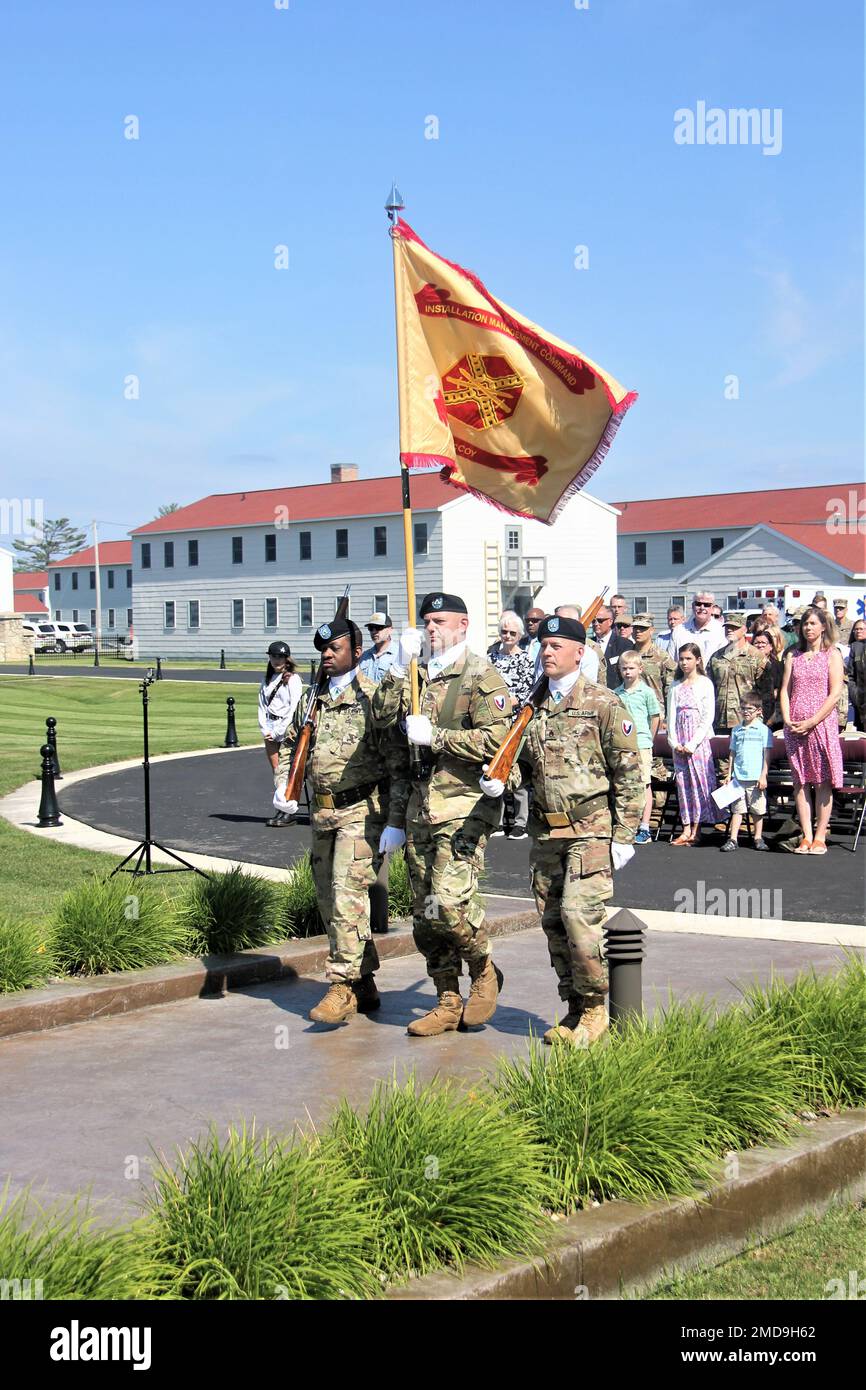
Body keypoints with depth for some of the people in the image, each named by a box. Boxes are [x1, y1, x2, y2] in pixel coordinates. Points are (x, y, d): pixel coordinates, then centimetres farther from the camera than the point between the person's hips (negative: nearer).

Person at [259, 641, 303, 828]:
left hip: (287, 728, -6)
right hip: (270, 729, 6)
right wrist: (265, 729, 0)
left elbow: (294, 707, -10)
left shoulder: (293, 679, -4)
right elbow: (262, 705, 14)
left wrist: (278, 731, -11)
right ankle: (280, 809, 7)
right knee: (275, 770, 4)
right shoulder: (267, 680, 16)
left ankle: (288, 812, -4)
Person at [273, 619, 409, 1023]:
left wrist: (395, 822, -16)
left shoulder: (372, 699, -9)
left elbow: (399, 764, -11)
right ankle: (365, 986, 22)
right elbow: (290, 743, 25)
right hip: (322, 813, 8)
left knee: (348, 896, -14)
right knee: (328, 899, 11)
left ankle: (342, 987, -9)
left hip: (361, 813, -7)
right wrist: (284, 785, 7)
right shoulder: (313, 699, 11)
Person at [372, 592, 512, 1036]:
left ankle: (483, 971, 6)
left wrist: (435, 737, -15)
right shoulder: (419, 676, 18)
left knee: (449, 898, -20)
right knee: (425, 913, 8)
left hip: (464, 806, -7)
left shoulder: (482, 677, -4)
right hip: (420, 807, 7)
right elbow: (382, 715, 6)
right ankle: (448, 1003, 17)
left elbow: (495, 738, -15)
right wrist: (400, 667, -5)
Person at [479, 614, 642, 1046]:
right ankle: (575, 1009, 21)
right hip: (545, 830, 6)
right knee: (552, 922, 8)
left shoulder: (603, 703, -4)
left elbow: (629, 772, -5)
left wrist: (623, 835, -9)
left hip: (590, 828, -6)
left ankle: (595, 1007, 2)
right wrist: (498, 781, 0)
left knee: (578, 913, -15)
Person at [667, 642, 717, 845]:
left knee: (699, 781, -6)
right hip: (680, 744, 4)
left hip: (699, 740, -4)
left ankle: (696, 830, -3)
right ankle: (686, 830, 5)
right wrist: (674, 742, -4)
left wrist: (693, 743, -13)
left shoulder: (705, 683, -1)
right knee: (683, 783, 3)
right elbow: (671, 716, 9)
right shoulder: (676, 686, 13)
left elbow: (708, 717, -6)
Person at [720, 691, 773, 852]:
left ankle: (758, 838, 15)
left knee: (757, 810, 5)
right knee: (737, 809, 2)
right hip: (738, 777, 3)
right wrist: (729, 774, 10)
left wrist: (763, 775, -8)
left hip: (756, 778, -3)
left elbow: (767, 755, -2)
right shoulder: (736, 730, 11)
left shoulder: (763, 730, -1)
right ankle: (732, 839, 1)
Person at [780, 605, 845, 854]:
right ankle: (806, 837, 6)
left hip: (822, 723, -4)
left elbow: (835, 694, -6)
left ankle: (820, 838, 0)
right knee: (800, 781, 3)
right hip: (794, 727, 4)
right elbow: (785, 690, 11)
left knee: (823, 781, -3)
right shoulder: (793, 655, 14)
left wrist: (811, 722, -12)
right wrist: (787, 720, -4)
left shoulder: (832, 654, 2)